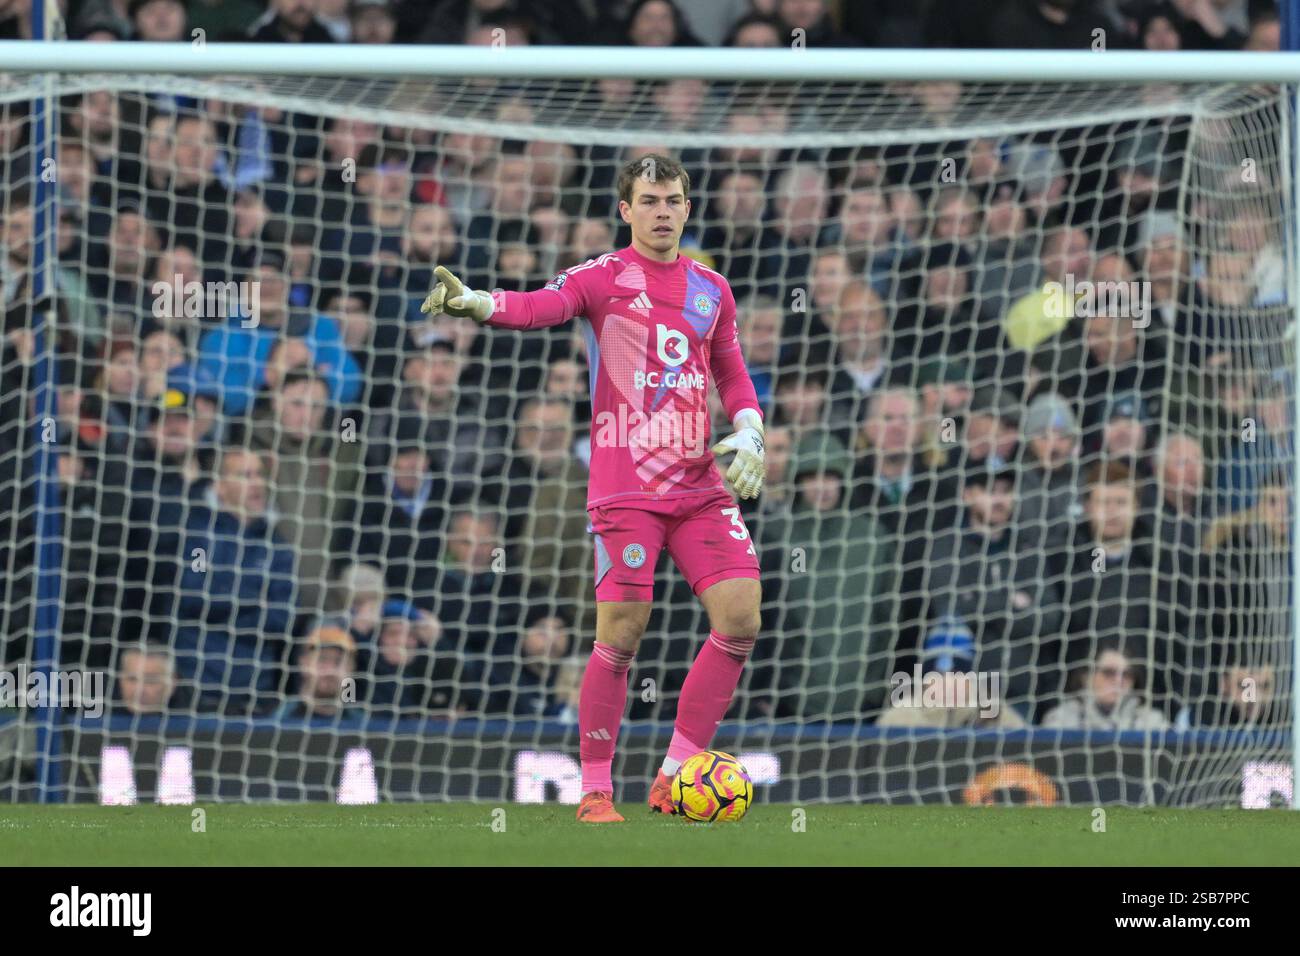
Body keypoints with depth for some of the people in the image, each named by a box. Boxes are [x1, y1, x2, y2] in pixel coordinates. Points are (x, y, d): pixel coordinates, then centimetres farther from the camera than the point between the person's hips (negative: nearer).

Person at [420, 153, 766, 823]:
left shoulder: (711, 289, 14)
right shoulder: (603, 276, -3)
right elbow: (541, 306, -21)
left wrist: (748, 433, 4)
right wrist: (474, 302, -41)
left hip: (701, 485, 5)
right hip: (625, 485, -5)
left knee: (741, 618, -4)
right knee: (620, 635, -9)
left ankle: (674, 778, 7)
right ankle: (594, 789, 4)